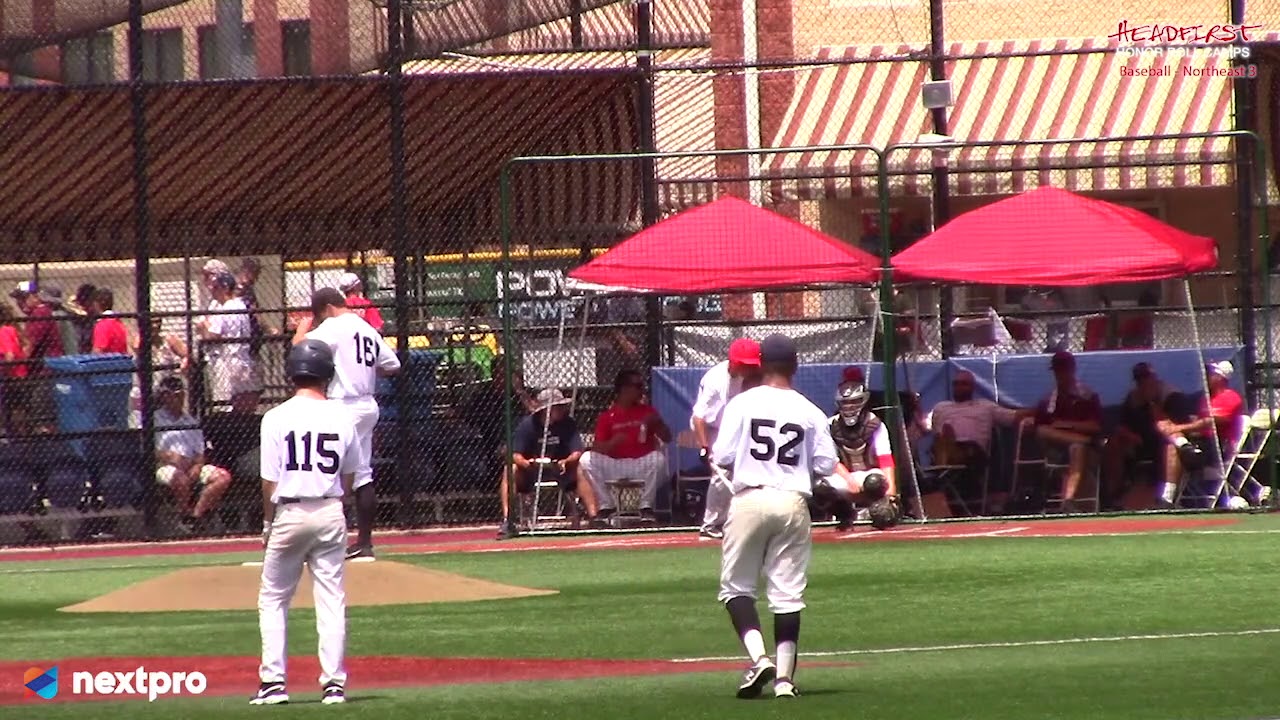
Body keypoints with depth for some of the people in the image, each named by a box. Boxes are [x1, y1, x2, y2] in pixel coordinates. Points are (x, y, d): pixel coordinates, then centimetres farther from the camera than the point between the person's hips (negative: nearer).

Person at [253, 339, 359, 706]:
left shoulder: (277, 418, -8)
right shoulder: (342, 417, 0)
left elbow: (270, 481, -6)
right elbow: (349, 477, 9)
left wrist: (268, 523, 6)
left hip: (289, 514, -2)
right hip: (330, 513, 2)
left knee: (273, 599, 9)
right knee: (331, 599, 7)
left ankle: (273, 682, 3)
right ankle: (334, 682, 4)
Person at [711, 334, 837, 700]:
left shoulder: (743, 404, -3)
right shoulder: (810, 412, 3)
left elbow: (721, 458, -7)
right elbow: (826, 466, 3)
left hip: (750, 499, -2)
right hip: (793, 503, 2)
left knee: (736, 585, 8)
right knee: (788, 592, 6)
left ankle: (758, 657, -12)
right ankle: (785, 676, 3)